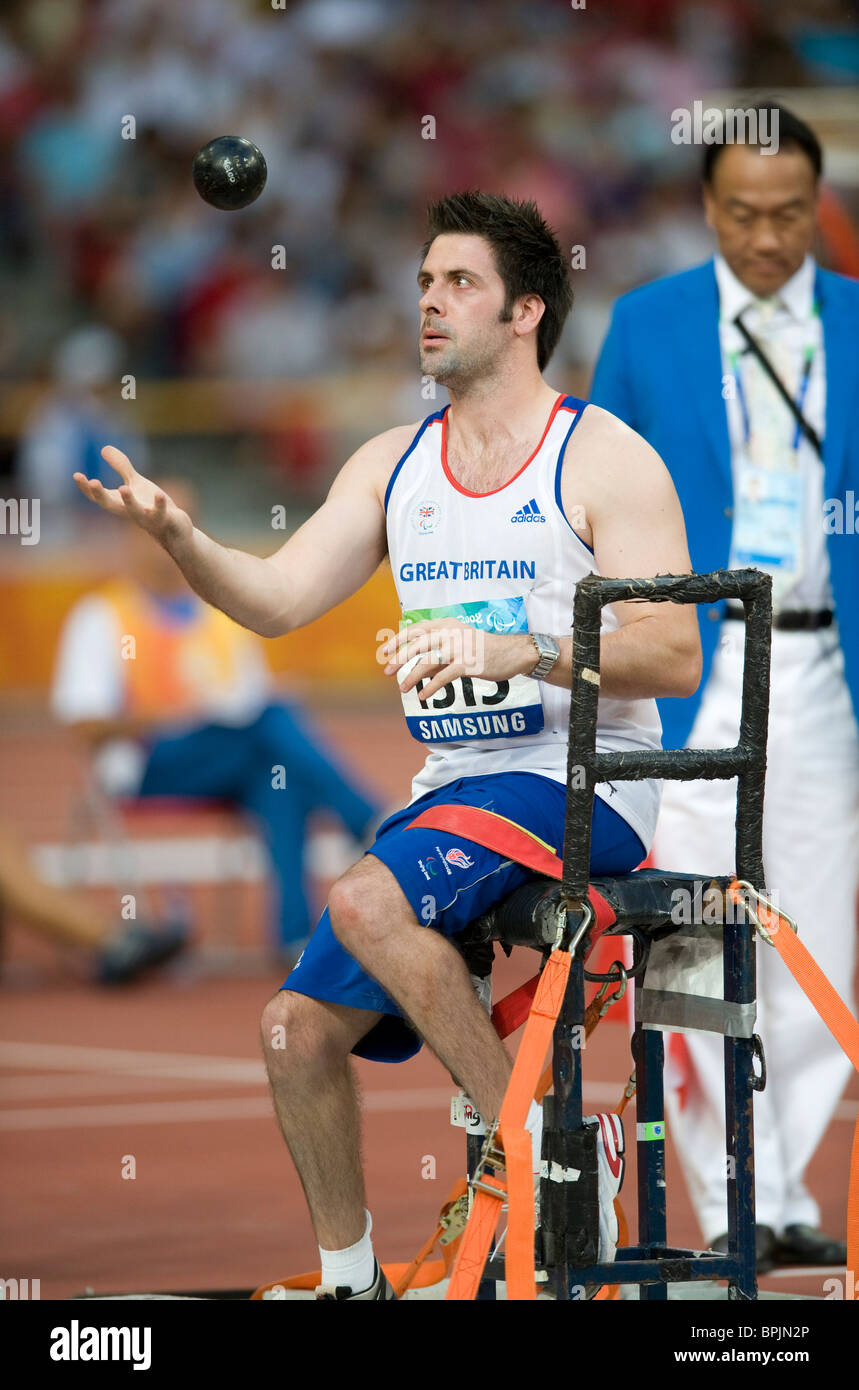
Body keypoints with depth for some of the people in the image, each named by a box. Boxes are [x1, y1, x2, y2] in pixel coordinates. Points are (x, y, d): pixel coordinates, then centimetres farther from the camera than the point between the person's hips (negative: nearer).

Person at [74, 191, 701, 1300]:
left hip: (579, 786, -7)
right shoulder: (393, 465, 12)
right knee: (299, 1027, -1)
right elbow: (278, 599, 4)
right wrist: (175, 534, -15)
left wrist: (515, 650, -28)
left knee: (365, 902, -30)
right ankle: (349, 1282, 17)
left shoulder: (607, 459, -7)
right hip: (455, 789, 7)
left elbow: (676, 657, -15)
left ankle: (548, 1142, -20)